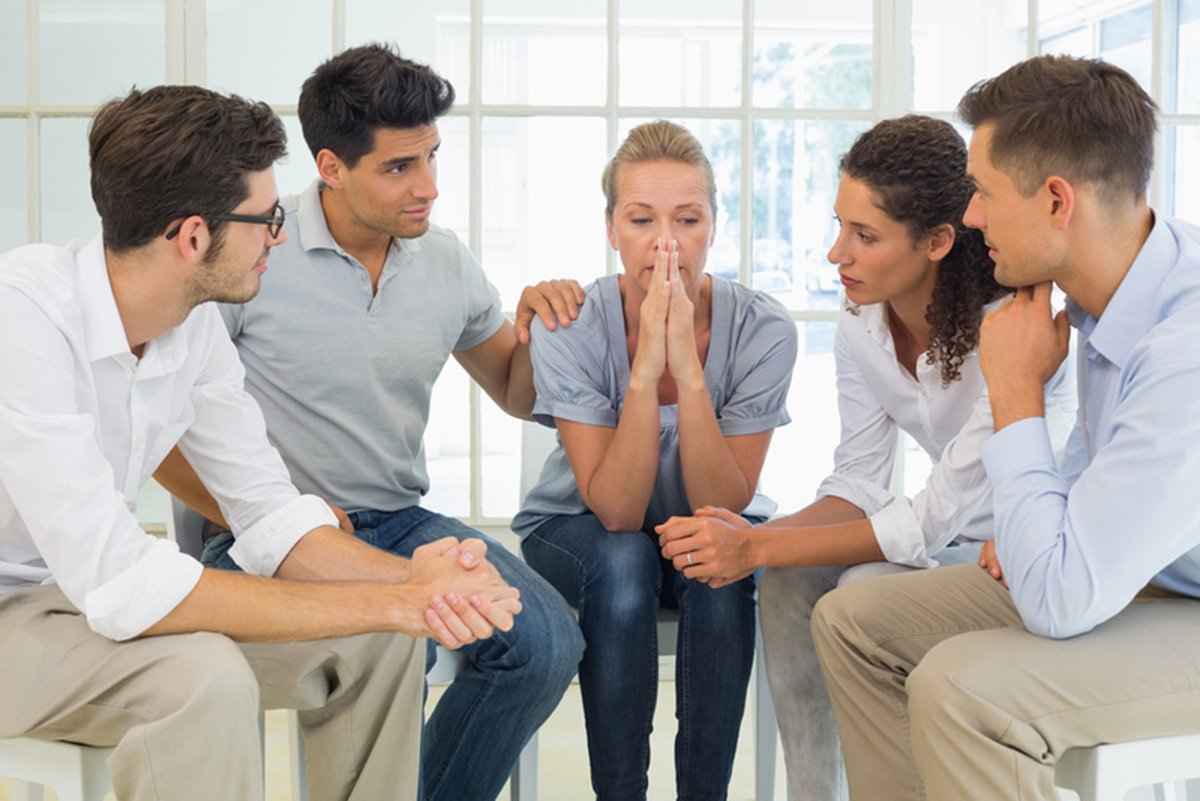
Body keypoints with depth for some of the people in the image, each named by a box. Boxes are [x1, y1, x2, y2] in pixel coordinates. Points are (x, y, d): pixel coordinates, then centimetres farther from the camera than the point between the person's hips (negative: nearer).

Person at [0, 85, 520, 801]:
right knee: (202, 678, -34)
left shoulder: (196, 323, -5)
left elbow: (272, 511, -2)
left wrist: (411, 580, -22)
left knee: (380, 639, -2)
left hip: (85, 594, 7)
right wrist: (394, 604, -32)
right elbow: (117, 587, -34)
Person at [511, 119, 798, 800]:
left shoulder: (763, 329, -20)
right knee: (622, 561, -33)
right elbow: (615, 512, -26)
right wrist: (646, 368, -37)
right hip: (578, 533, 0)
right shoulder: (569, 328, -21)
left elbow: (722, 506, -24)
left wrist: (688, 369, -36)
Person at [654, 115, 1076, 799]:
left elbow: (933, 520, -27)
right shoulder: (861, 327, -5)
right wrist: (755, 538, -21)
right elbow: (860, 485, -1)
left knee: (867, 594, -27)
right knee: (790, 579, -16)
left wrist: (759, 548, -28)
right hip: (955, 535, 6)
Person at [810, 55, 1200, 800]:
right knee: (853, 620, 2)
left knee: (961, 689, -31)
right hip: (1129, 568, 9)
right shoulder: (1114, 282, -4)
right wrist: (1038, 525, 0)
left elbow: (1059, 604, -30)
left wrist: (1016, 390, -22)